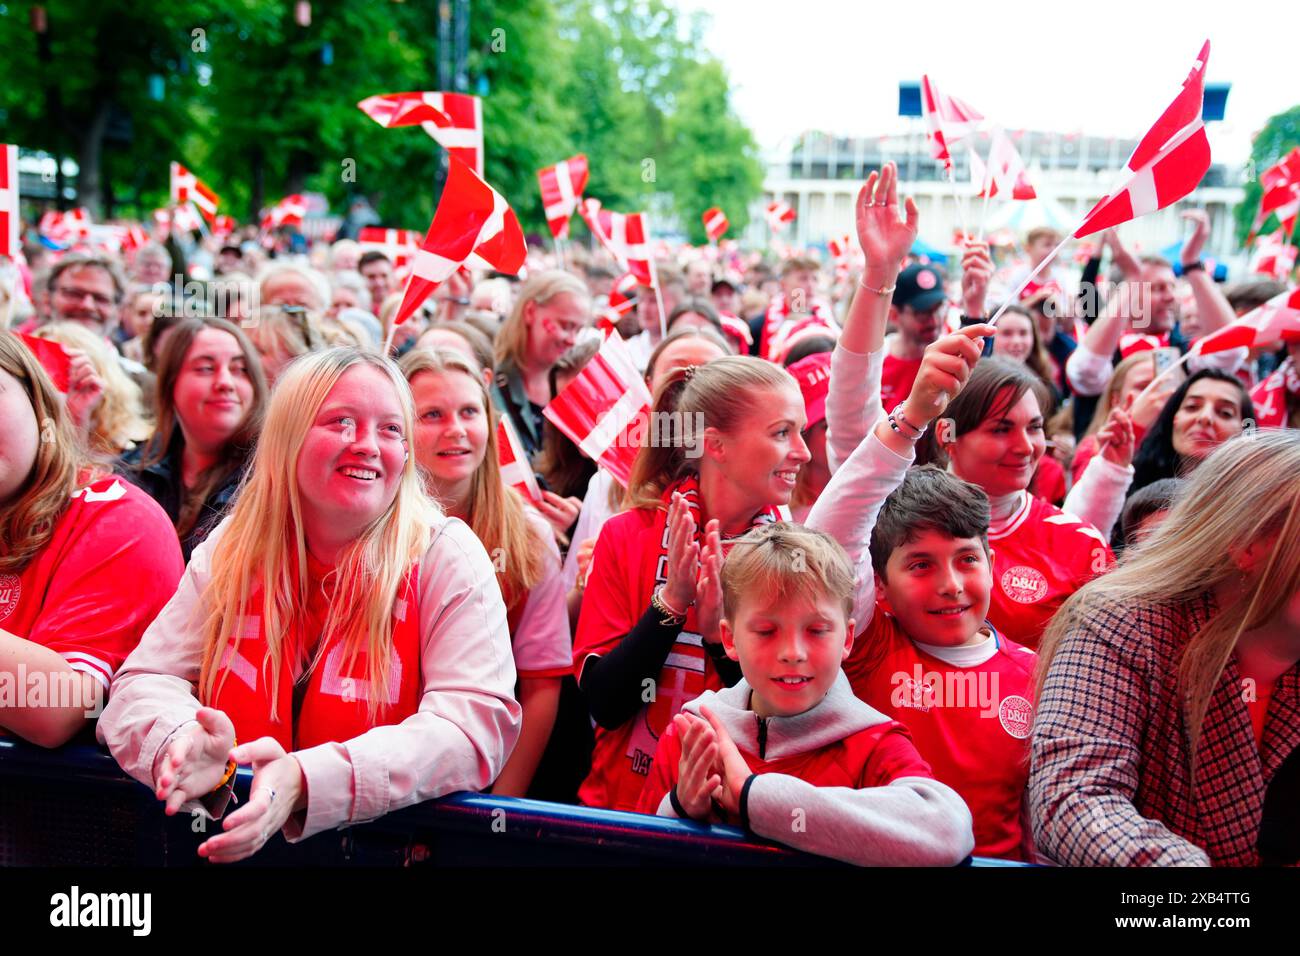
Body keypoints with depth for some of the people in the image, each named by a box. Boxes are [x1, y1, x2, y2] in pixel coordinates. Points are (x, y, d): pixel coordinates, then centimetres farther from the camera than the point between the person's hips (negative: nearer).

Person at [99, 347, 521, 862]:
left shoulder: (447, 558, -7)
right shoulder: (231, 550, 3)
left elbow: (477, 724, -17)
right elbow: (143, 682, 1)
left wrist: (307, 782, -31)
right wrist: (184, 742, -24)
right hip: (232, 842, 3)